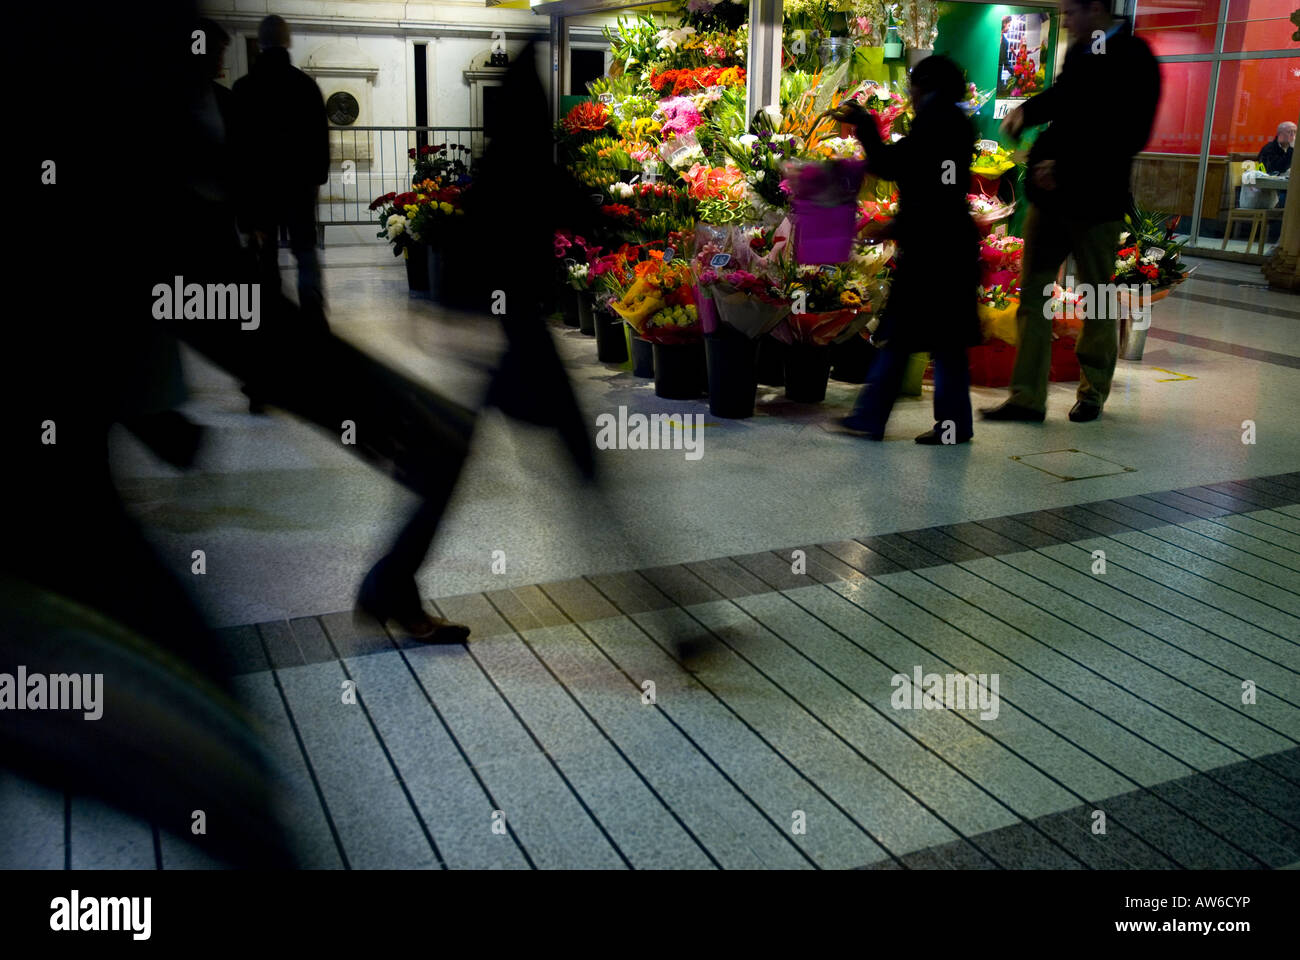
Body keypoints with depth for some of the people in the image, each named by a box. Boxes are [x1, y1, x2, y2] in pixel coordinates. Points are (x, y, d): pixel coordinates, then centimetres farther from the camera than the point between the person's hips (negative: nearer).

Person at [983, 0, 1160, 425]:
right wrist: (1027, 110, 8)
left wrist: (1067, 167, -22)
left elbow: (1130, 136, -21)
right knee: (1033, 293, 5)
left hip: (1095, 202, -7)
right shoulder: (1080, 51, 9)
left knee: (1097, 302, 9)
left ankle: (1093, 392, 25)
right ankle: (1027, 397, 8)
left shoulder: (1133, 60, -14)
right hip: (1051, 196, 8)